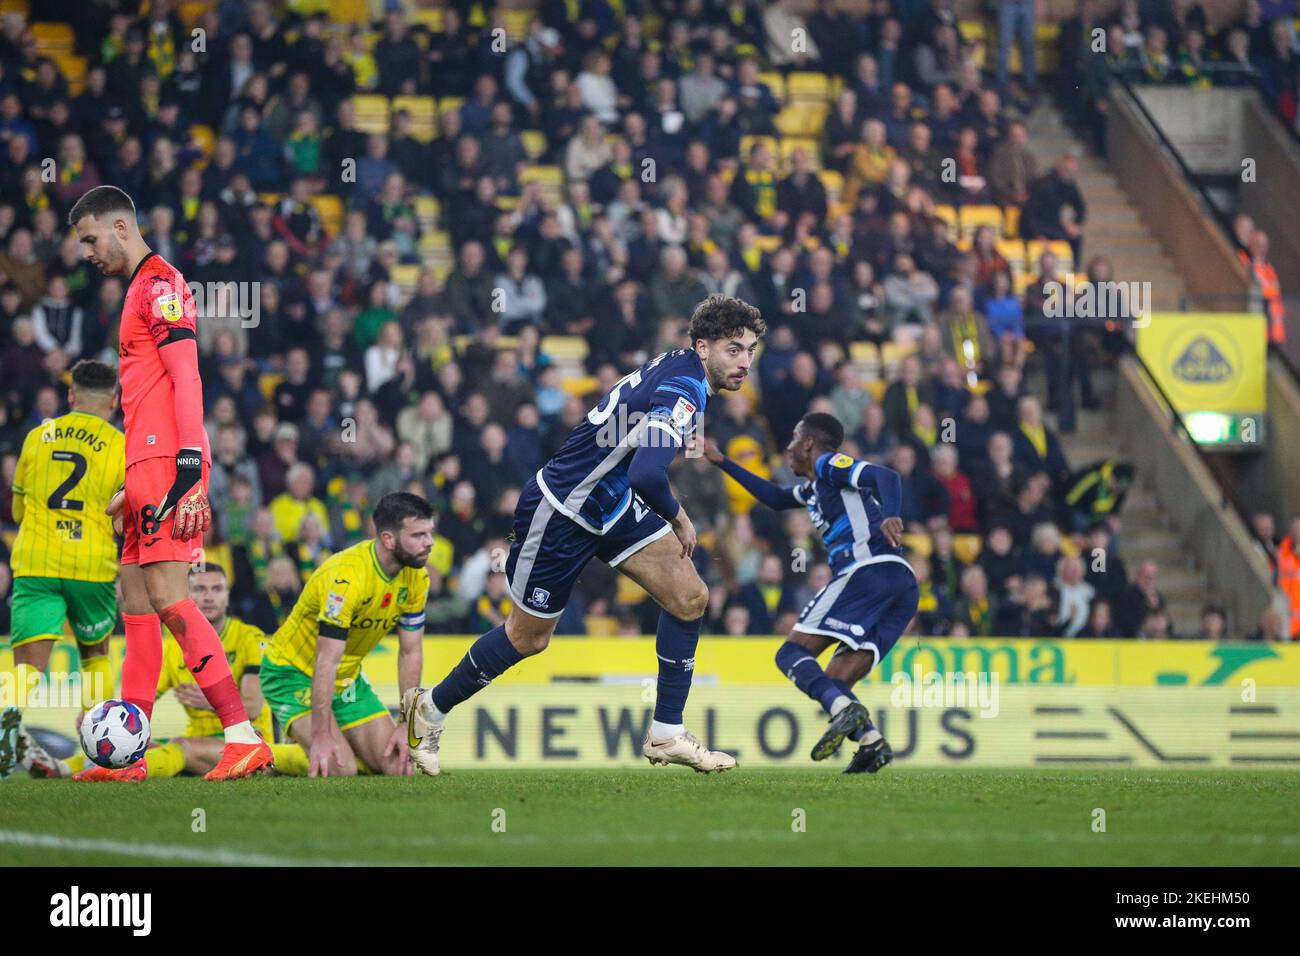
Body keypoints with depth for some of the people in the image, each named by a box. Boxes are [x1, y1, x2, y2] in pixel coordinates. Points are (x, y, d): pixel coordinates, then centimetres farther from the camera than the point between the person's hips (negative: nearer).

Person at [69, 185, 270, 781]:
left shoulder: (158, 283, -7)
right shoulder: (142, 289, 23)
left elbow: (186, 381, -16)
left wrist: (189, 470, -22)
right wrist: (131, 490, 28)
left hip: (167, 463, -10)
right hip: (149, 465, 10)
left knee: (167, 597, -17)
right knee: (136, 606, 8)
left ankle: (243, 737, -20)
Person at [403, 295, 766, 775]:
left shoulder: (678, 367, -1)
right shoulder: (684, 389, -29)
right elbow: (647, 474, -41)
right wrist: (678, 518, -22)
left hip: (613, 502, 9)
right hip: (561, 512, -9)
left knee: (690, 597, -2)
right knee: (528, 636, 9)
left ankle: (666, 736, 6)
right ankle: (430, 710, 31)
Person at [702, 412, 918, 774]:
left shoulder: (829, 465, 4)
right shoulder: (815, 486, 31)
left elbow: (885, 476, -12)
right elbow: (776, 498, 49)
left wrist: (890, 517, -33)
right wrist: (722, 462, 52)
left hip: (869, 571, -9)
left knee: (792, 653, -10)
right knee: (833, 682, 6)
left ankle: (844, 709, -35)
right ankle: (872, 741, -18)